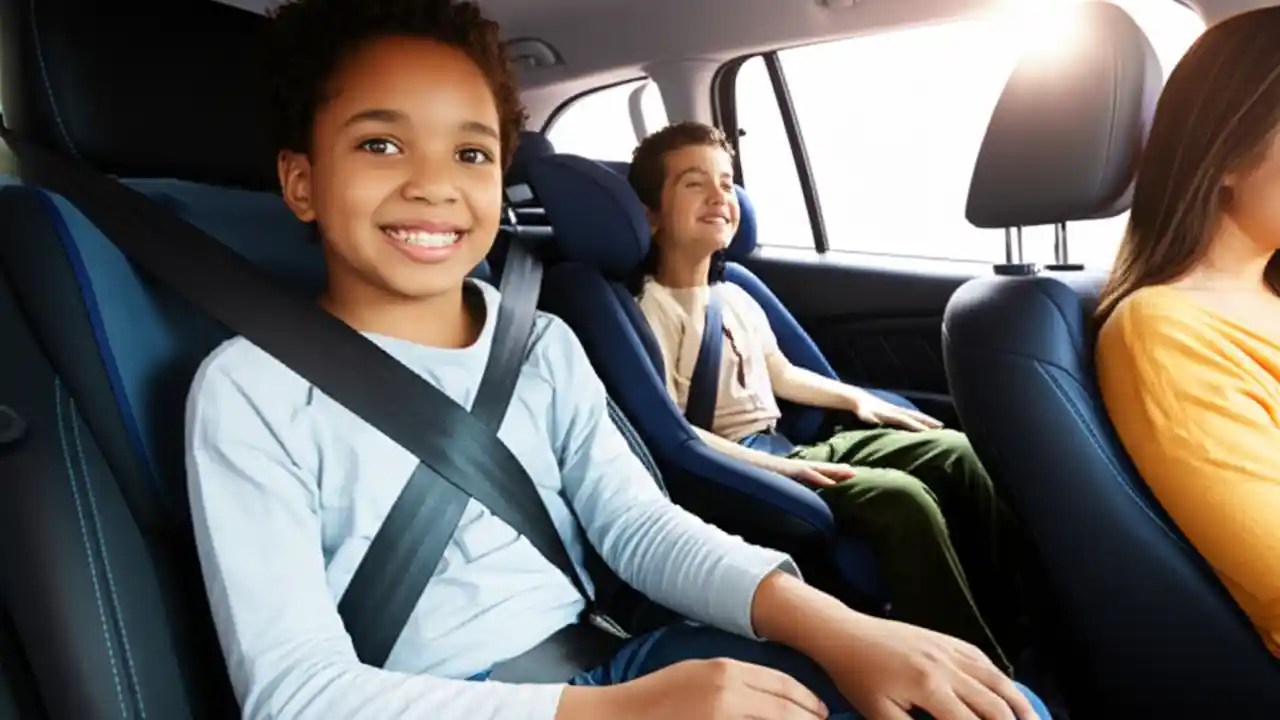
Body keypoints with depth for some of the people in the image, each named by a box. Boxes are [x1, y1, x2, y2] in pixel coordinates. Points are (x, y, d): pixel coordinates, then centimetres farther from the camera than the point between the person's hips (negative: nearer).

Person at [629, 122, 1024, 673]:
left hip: (790, 448, 9)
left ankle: (1014, 620, 15)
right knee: (900, 497, -28)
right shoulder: (650, 312, -12)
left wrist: (857, 398, 17)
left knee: (950, 452, 3)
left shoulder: (735, 297, 15)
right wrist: (776, 467, -25)